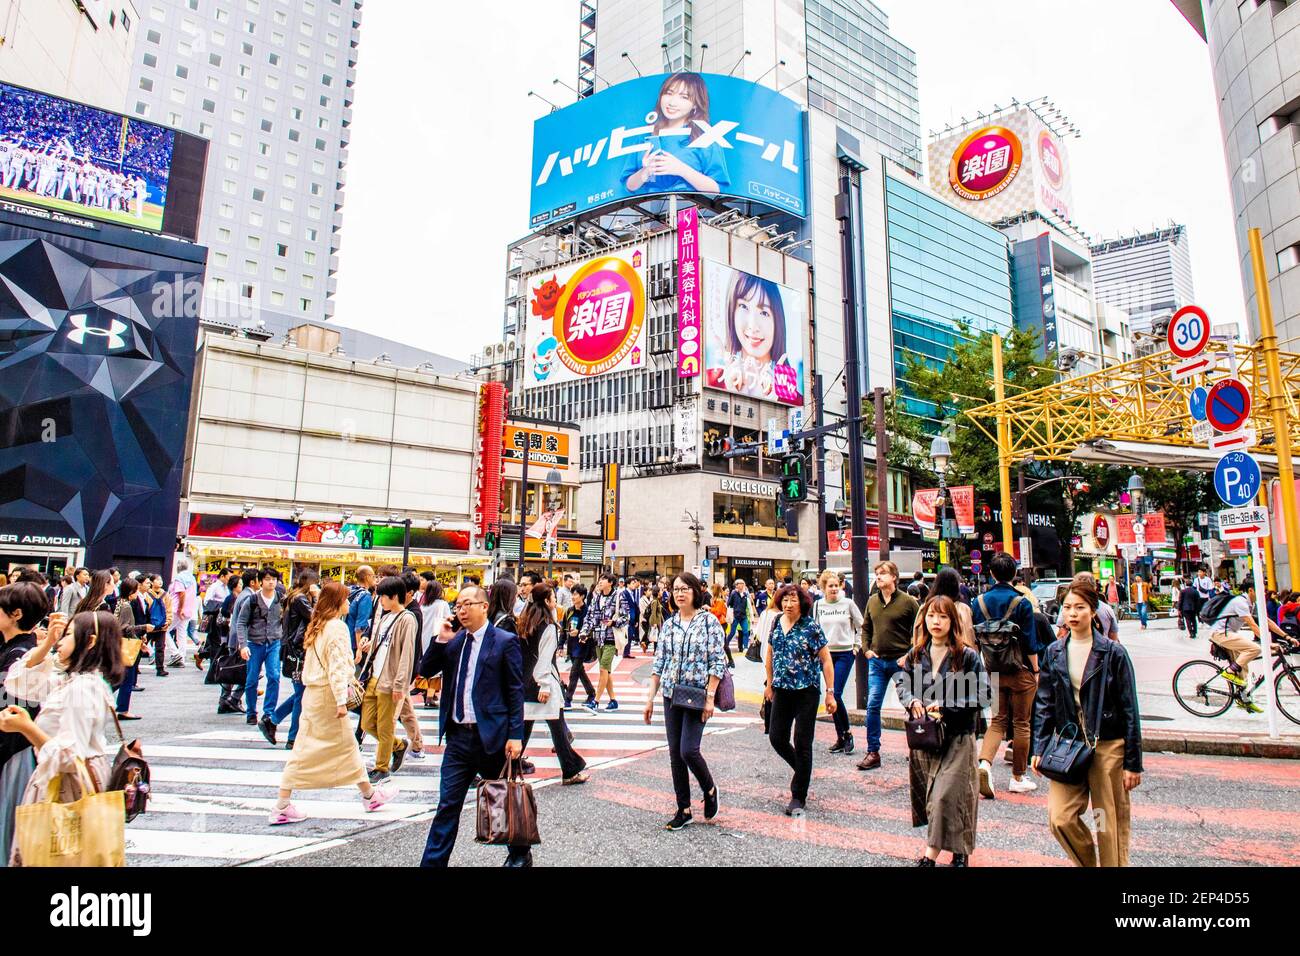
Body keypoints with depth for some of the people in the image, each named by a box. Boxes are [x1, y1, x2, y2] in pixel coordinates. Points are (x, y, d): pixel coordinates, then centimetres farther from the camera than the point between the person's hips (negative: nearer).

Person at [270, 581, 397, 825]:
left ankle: (281, 807, 10)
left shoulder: (316, 626, 11)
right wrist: (341, 701, -20)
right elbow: (337, 666, -19)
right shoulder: (337, 627, -15)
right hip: (327, 695, -8)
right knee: (346, 747, 5)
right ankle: (370, 795, 20)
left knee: (303, 750, 10)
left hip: (311, 693, 8)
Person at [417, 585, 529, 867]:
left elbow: (516, 692, -9)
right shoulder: (454, 641, 7)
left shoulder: (505, 641, -9)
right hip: (457, 736, 4)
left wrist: (516, 736, -13)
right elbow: (425, 671, 7)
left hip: (491, 736, -4)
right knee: (448, 804, 6)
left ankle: (520, 855, 34)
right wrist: (441, 641, -7)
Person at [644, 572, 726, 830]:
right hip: (671, 695, 5)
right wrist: (650, 698, 7)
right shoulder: (669, 624, 8)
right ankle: (683, 810, 19)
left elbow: (718, 662, -9)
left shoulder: (709, 621, -6)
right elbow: (659, 663, 10)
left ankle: (710, 789, 19)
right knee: (675, 753, 7)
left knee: (688, 750, -11)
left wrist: (710, 698, -14)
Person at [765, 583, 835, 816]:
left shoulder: (811, 627, -10)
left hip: (806, 691, -5)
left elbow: (826, 661, -7)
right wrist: (770, 684, 19)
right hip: (782, 690, 5)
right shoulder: (776, 624, 4)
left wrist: (830, 692, -10)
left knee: (802, 743, 1)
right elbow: (770, 654, 17)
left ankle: (798, 797, 14)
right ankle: (803, 770, 35)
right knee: (777, 738, 5)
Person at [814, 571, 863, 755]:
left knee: (836, 695, -12)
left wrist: (857, 646, 1)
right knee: (831, 696, 6)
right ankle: (840, 737, 16)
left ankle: (847, 733, 6)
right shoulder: (818, 605, 3)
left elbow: (861, 626, 4)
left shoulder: (848, 603, -5)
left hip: (845, 653, -4)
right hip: (826, 653, 4)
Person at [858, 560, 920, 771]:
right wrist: (866, 649, 5)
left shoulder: (908, 601, -8)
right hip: (877, 661, 4)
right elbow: (866, 627, 18)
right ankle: (873, 753, 6)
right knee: (872, 706, -1)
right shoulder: (872, 601, 6)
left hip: (901, 661, -4)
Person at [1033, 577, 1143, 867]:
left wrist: (1133, 762, -5)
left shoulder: (1113, 652, -6)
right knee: (1060, 818, -4)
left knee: (1112, 823, 5)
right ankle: (1087, 862, 23)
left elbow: (1129, 710, -4)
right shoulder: (1054, 653, 5)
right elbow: (1044, 704, 10)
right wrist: (1040, 747, 3)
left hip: (1108, 745, -3)